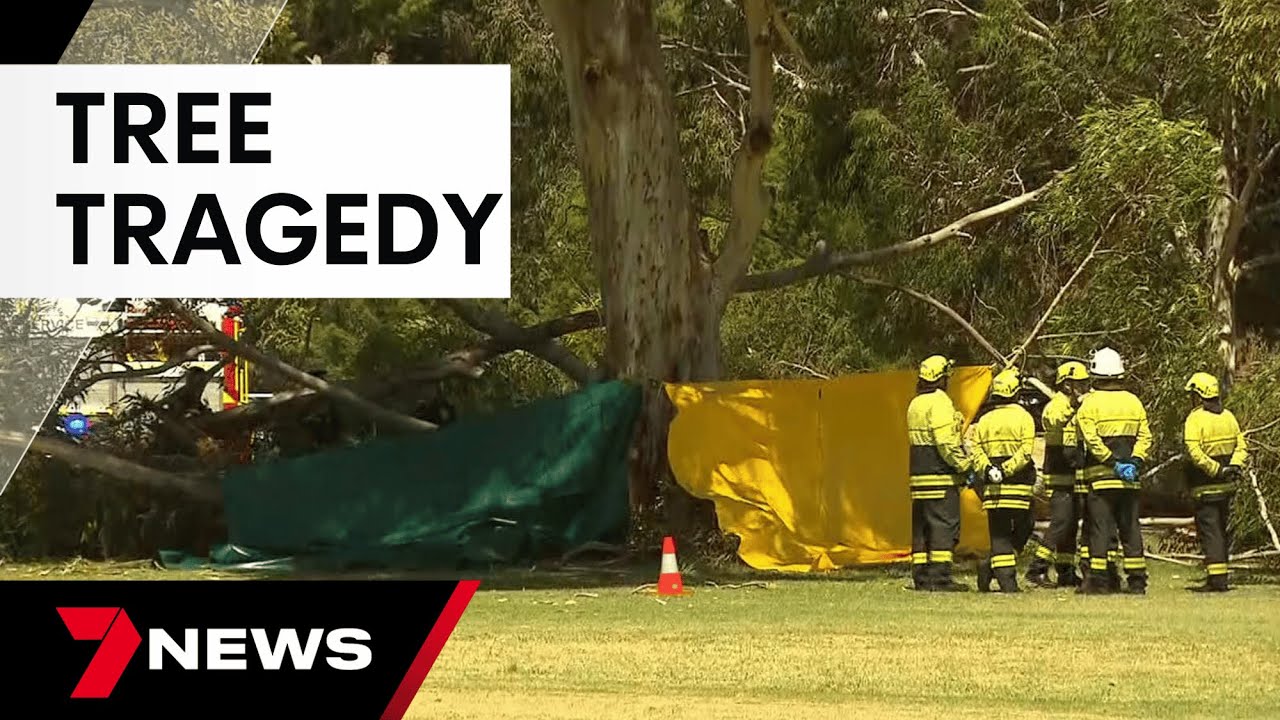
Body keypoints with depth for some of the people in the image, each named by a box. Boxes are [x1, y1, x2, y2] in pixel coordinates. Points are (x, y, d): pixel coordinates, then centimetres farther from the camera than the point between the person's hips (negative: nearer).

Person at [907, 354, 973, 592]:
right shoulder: (939, 403, -12)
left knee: (921, 527, 10)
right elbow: (946, 442, -19)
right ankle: (939, 576, -12)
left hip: (918, 473, 9)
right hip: (940, 476, -9)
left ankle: (921, 575, 11)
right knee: (944, 525, -8)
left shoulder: (915, 404, 17)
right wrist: (965, 465, -11)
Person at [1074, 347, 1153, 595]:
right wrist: (1135, 463, -4)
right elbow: (1145, 437, 4)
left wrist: (1114, 463, -13)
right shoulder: (1134, 402, 10)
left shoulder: (1089, 403, -4)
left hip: (1101, 475, -4)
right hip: (1129, 480, 4)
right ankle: (1137, 581, 8)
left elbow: (1092, 440, -14)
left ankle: (1098, 580, -7)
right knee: (1130, 528, 8)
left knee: (1100, 528, -3)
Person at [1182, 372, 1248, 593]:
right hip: (1227, 486, 7)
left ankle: (1217, 579, -11)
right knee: (1221, 531, 16)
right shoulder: (1228, 417, 9)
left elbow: (1195, 453, -24)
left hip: (1206, 486, -7)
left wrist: (1217, 469, -20)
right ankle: (1220, 576, 20)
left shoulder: (1195, 419, -13)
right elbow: (1241, 446, 9)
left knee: (1209, 531, -6)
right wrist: (1234, 466, -2)